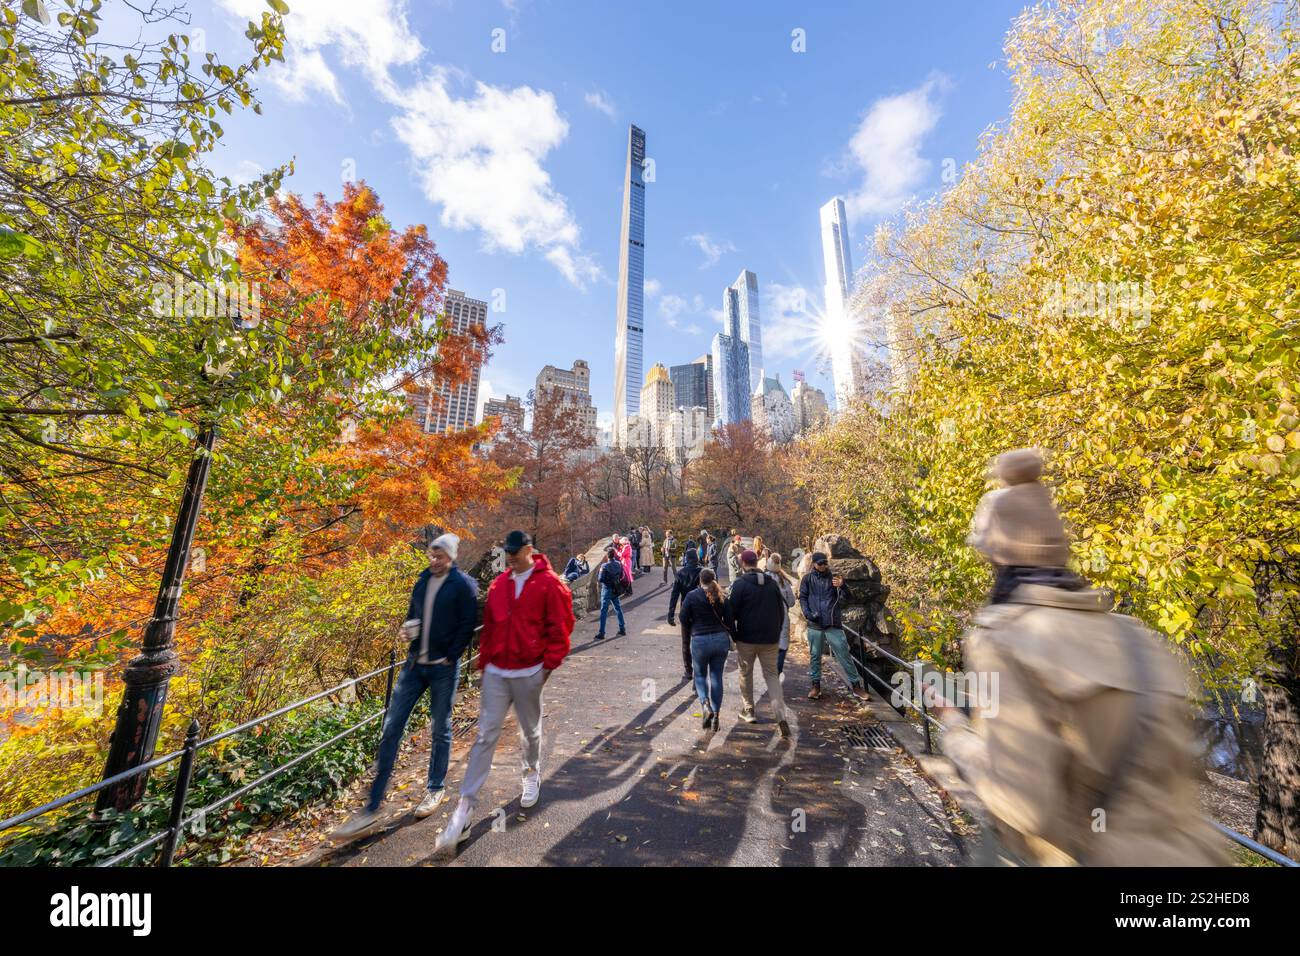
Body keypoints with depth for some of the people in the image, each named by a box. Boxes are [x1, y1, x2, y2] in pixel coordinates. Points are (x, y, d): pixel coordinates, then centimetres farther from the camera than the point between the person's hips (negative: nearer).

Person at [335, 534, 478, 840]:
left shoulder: (463, 584, -12)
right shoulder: (423, 580, 6)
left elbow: (467, 625, -12)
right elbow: (413, 614, 18)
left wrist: (449, 657, -14)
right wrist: (408, 628, -2)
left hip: (443, 668, -5)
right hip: (415, 663, 5)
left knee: (440, 730, 11)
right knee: (391, 729, 6)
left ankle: (436, 789, 34)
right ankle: (372, 808, 20)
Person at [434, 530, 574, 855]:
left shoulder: (549, 583, -12)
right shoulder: (499, 584, 3)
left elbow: (559, 627, -10)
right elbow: (489, 626, 11)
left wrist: (549, 664, -8)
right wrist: (484, 661, 10)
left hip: (529, 673, -2)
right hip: (496, 672, 3)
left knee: (530, 731, 19)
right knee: (485, 737, 5)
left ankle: (532, 774, 47)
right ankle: (464, 810, 15)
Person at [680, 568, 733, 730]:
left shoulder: (691, 596, -3)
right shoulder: (721, 597, 3)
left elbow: (684, 621, -2)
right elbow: (729, 621, 2)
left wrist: (686, 643, 10)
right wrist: (731, 640, 15)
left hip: (699, 640, -2)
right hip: (721, 639, 2)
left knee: (700, 675, 17)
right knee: (716, 677, 14)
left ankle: (705, 703, -6)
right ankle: (715, 714, 15)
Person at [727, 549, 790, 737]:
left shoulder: (740, 584, -13)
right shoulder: (772, 583, 2)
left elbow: (732, 612, -11)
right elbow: (781, 610, 10)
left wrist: (732, 634, 3)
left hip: (747, 638, -3)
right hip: (770, 638, 4)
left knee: (746, 674, 16)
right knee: (772, 675, 11)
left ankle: (748, 710, 27)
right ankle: (781, 717, 0)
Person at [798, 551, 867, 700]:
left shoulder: (834, 578, 3)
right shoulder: (808, 579, 3)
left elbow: (846, 599, -4)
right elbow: (802, 598, 4)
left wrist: (842, 586, -24)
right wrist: (807, 613, -12)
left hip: (834, 624, 0)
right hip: (815, 625, 1)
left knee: (845, 655, 5)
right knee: (814, 656, 9)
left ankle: (856, 685, 18)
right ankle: (816, 685, 22)